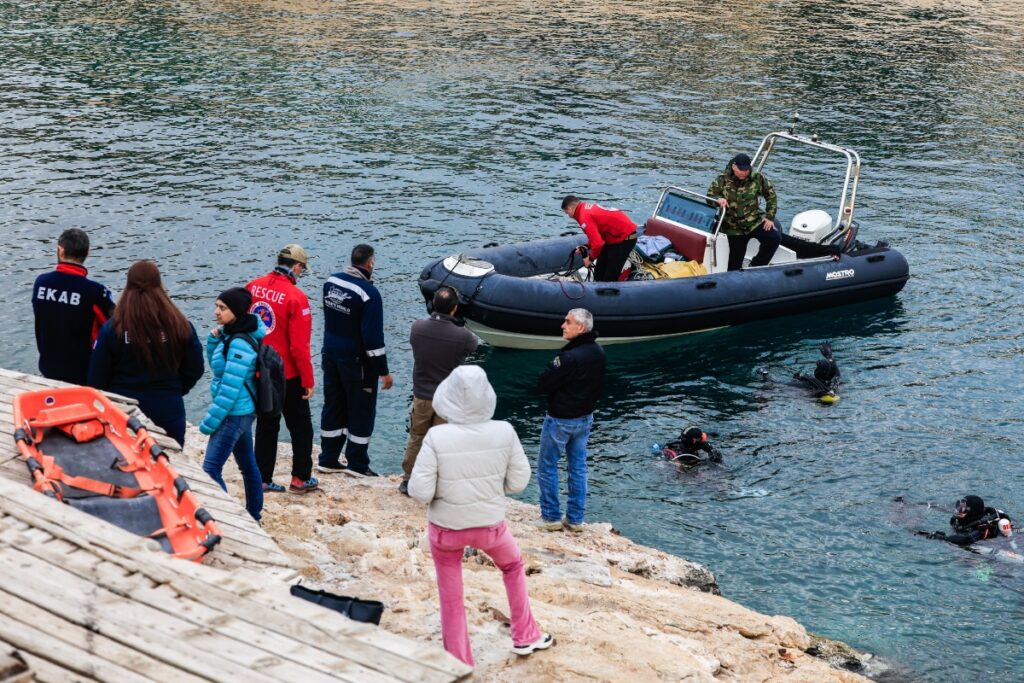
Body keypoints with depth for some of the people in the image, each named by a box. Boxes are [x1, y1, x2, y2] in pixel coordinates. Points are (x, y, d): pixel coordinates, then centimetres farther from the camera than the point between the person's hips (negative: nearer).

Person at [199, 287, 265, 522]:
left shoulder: (240, 344, -23)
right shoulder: (230, 335, 5)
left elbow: (230, 388, -23)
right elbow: (216, 364, 18)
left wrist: (210, 421, -17)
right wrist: (214, 339, 0)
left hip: (234, 414, -10)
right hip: (243, 412, 10)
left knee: (211, 469, -10)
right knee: (247, 463, 18)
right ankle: (253, 515, 29)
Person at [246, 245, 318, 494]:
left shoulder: (253, 287, -3)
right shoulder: (296, 297, -20)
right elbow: (299, 346, -19)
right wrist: (308, 380, -10)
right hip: (287, 375, -5)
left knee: (266, 426, 16)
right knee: (300, 426, 12)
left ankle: (263, 479, 18)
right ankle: (300, 479, 15)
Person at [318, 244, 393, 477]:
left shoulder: (331, 281, -1)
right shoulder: (369, 293, -22)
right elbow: (373, 336, -22)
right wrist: (383, 370, -14)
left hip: (331, 355, 7)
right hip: (357, 361, -7)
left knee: (333, 407, 17)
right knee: (361, 411, 6)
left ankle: (328, 460, 24)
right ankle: (357, 464, 13)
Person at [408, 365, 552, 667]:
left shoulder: (437, 437, -24)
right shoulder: (504, 432, -18)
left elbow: (419, 491, -20)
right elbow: (518, 482, -7)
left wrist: (442, 492, 1)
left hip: (446, 528, -1)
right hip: (490, 524, 2)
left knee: (451, 597, 19)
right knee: (513, 566, 32)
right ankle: (525, 636, 40)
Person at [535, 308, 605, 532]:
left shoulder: (570, 357, -28)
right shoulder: (598, 353, 1)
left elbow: (543, 385, -22)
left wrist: (551, 368, -5)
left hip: (561, 419, -8)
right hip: (585, 418, 8)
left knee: (547, 466, 7)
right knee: (578, 467, 13)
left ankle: (551, 516, 11)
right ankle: (575, 519, 18)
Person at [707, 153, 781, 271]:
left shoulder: (757, 178, -5)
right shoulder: (723, 180, -6)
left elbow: (771, 196, 6)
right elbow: (710, 196, 2)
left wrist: (770, 217, -1)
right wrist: (719, 199, -22)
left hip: (755, 221, 1)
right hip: (734, 227, -1)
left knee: (774, 238, -21)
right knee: (735, 262, -3)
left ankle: (756, 266, -2)